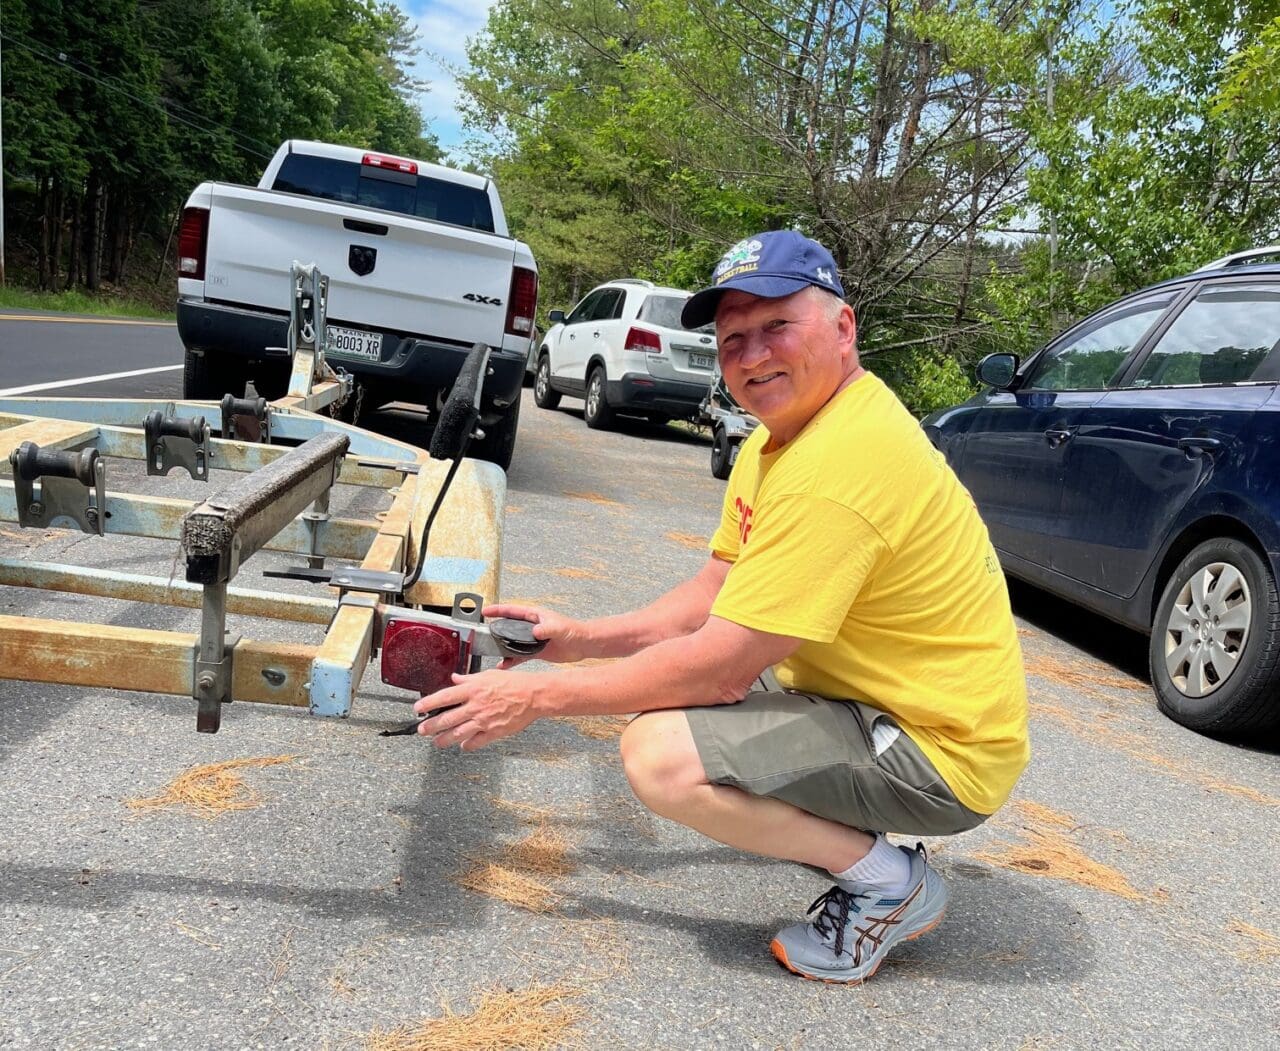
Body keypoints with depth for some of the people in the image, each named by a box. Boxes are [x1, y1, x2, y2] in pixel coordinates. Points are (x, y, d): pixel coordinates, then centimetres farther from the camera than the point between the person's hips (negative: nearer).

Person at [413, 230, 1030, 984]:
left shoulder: (840, 465, -27)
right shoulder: (785, 431, 5)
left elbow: (721, 666, -26)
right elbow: (714, 596, 10)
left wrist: (539, 696, -18)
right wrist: (583, 638, 0)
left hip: (940, 752, -10)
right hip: (882, 699, 10)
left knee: (661, 757, -23)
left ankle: (890, 882, -3)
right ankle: (846, 830, 16)